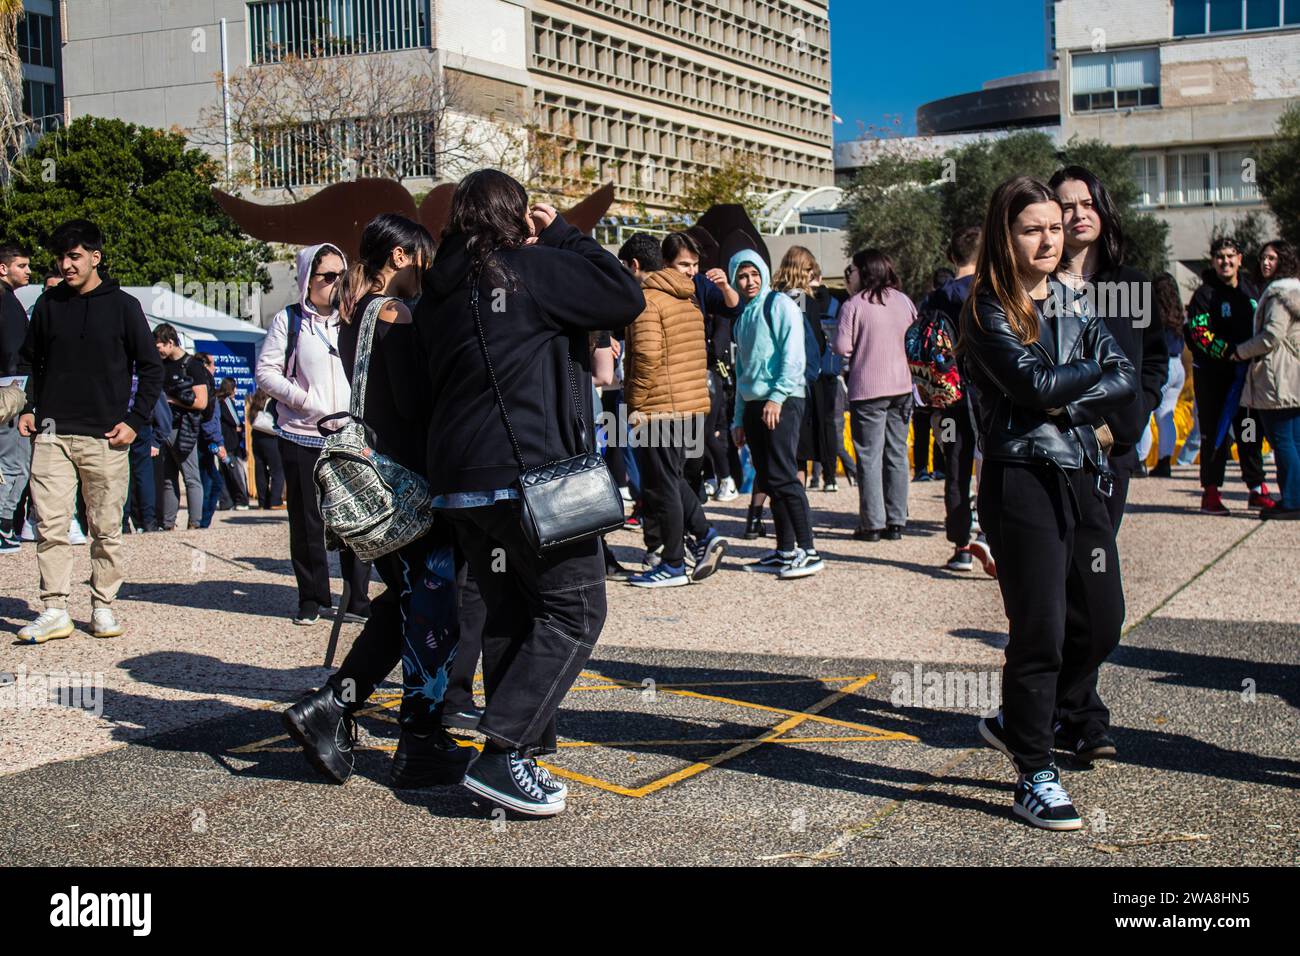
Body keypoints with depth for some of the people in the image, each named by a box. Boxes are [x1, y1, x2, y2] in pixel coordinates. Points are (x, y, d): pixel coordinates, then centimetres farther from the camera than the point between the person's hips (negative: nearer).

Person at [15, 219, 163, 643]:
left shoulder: (123, 306, 1)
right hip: (52, 434, 2)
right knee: (50, 525, -3)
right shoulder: (49, 304, 9)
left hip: (105, 437, -2)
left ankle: (103, 608, 14)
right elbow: (32, 361, 19)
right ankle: (54, 611, 1)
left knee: (106, 529, 3)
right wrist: (30, 409, 6)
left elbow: (151, 369, 5)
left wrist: (135, 421, -3)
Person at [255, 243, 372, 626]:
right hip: (301, 437, -1)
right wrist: (305, 400, -11)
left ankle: (358, 599, 4)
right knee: (307, 522, 4)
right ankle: (312, 598, 15)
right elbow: (266, 371, 0)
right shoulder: (288, 320, 4)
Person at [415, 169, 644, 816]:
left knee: (509, 615, 15)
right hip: (530, 473, -8)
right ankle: (501, 754, -8)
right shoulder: (532, 269, -8)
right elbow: (626, 297, -5)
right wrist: (561, 234, 3)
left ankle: (516, 760, 16)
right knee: (574, 610, 0)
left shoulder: (441, 290, 13)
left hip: (459, 481, 8)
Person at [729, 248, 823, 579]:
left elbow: (793, 355, -13)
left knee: (782, 477, -13)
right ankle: (785, 552, 12)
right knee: (768, 481, 7)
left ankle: (809, 551, -11)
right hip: (754, 404, 8)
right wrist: (739, 419, 19)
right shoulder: (743, 317, 21)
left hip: (782, 402, -8)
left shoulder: (779, 304, -3)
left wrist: (777, 396, -19)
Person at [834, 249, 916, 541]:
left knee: (870, 457, 1)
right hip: (902, 386, 5)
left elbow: (842, 347, -13)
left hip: (867, 389, -5)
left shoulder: (853, 305, -10)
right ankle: (896, 522, 12)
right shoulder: (903, 300, 6)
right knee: (897, 454, 10)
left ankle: (873, 524, 1)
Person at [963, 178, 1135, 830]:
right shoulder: (988, 311, -5)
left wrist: (1067, 405, -12)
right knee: (1040, 630, -4)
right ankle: (1035, 777, 9)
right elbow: (1035, 384, -18)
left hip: (1080, 477, 7)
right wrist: (1095, 368, -1)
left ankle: (1015, 722, 29)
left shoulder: (1073, 301, 14)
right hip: (1021, 482, -6)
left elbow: (1126, 382, 4)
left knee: (1101, 624, 8)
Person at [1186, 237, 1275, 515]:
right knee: (1216, 433, -3)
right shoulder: (1205, 294, -6)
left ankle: (1257, 489, 19)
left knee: (1249, 432, 10)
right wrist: (1230, 352, -25)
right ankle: (1210, 492, 3)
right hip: (1212, 374, -5)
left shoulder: (1250, 290, 13)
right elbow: (1198, 333, -16)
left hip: (1245, 373, 5)